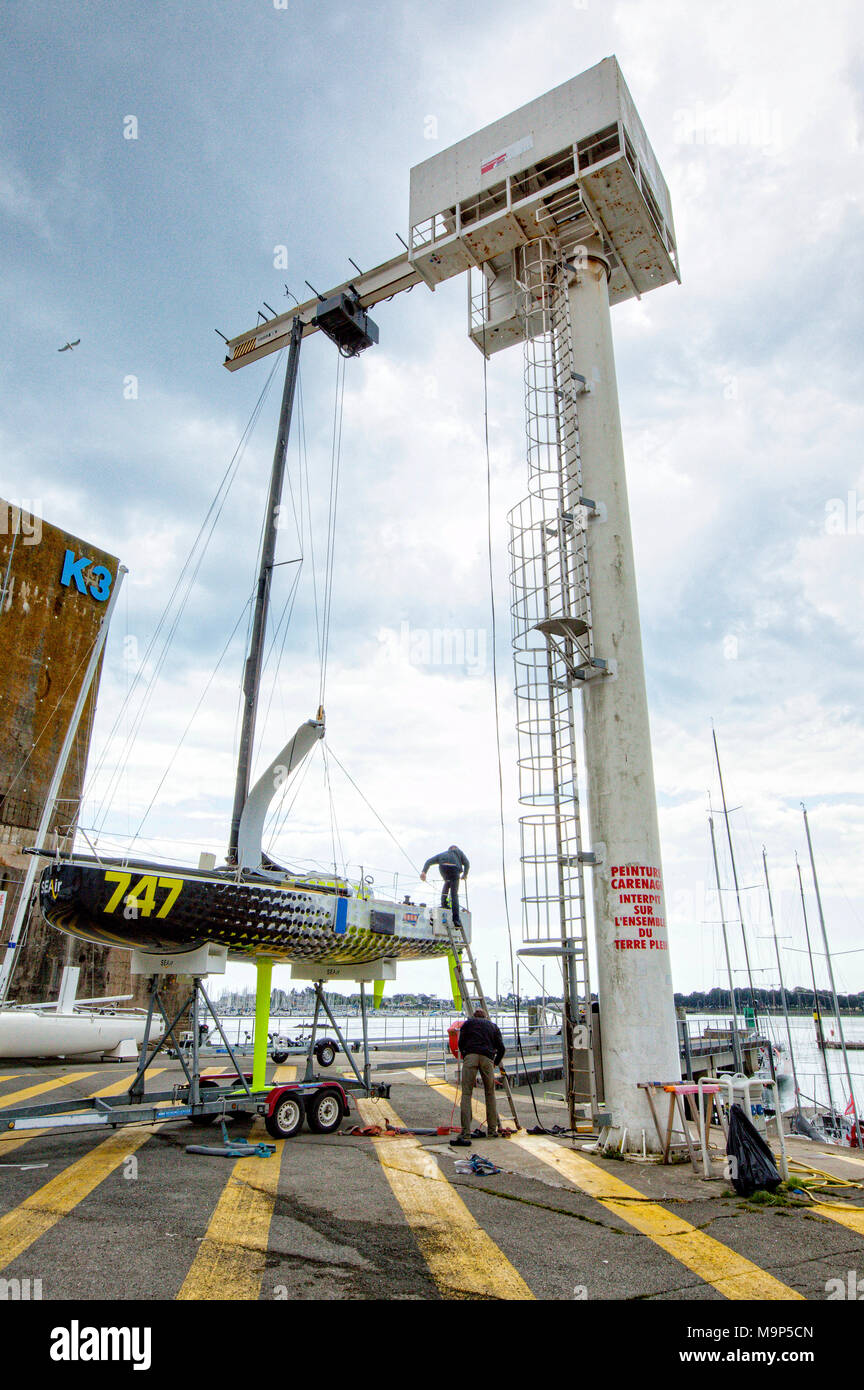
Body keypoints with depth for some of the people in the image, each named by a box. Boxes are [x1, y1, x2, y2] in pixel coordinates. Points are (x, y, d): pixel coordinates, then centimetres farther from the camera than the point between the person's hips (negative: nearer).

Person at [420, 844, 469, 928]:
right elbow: (467, 863, 20)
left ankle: (444, 902, 18)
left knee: (447, 882, 35)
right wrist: (465, 875, 35)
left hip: (443, 867, 2)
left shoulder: (443, 854, 39)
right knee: (454, 894, 1)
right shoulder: (458, 852, 34)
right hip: (454, 868, -2)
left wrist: (424, 872, 15)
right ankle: (456, 919, -8)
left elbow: (429, 861, 26)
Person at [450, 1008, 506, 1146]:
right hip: (487, 1058, 1)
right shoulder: (493, 1026, 28)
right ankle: (492, 1131, 19)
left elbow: (460, 1043, 14)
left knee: (466, 1094, -4)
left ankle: (465, 1134, -12)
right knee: (490, 1094, 16)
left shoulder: (468, 1022, 25)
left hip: (470, 1056, -1)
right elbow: (501, 1048, 18)